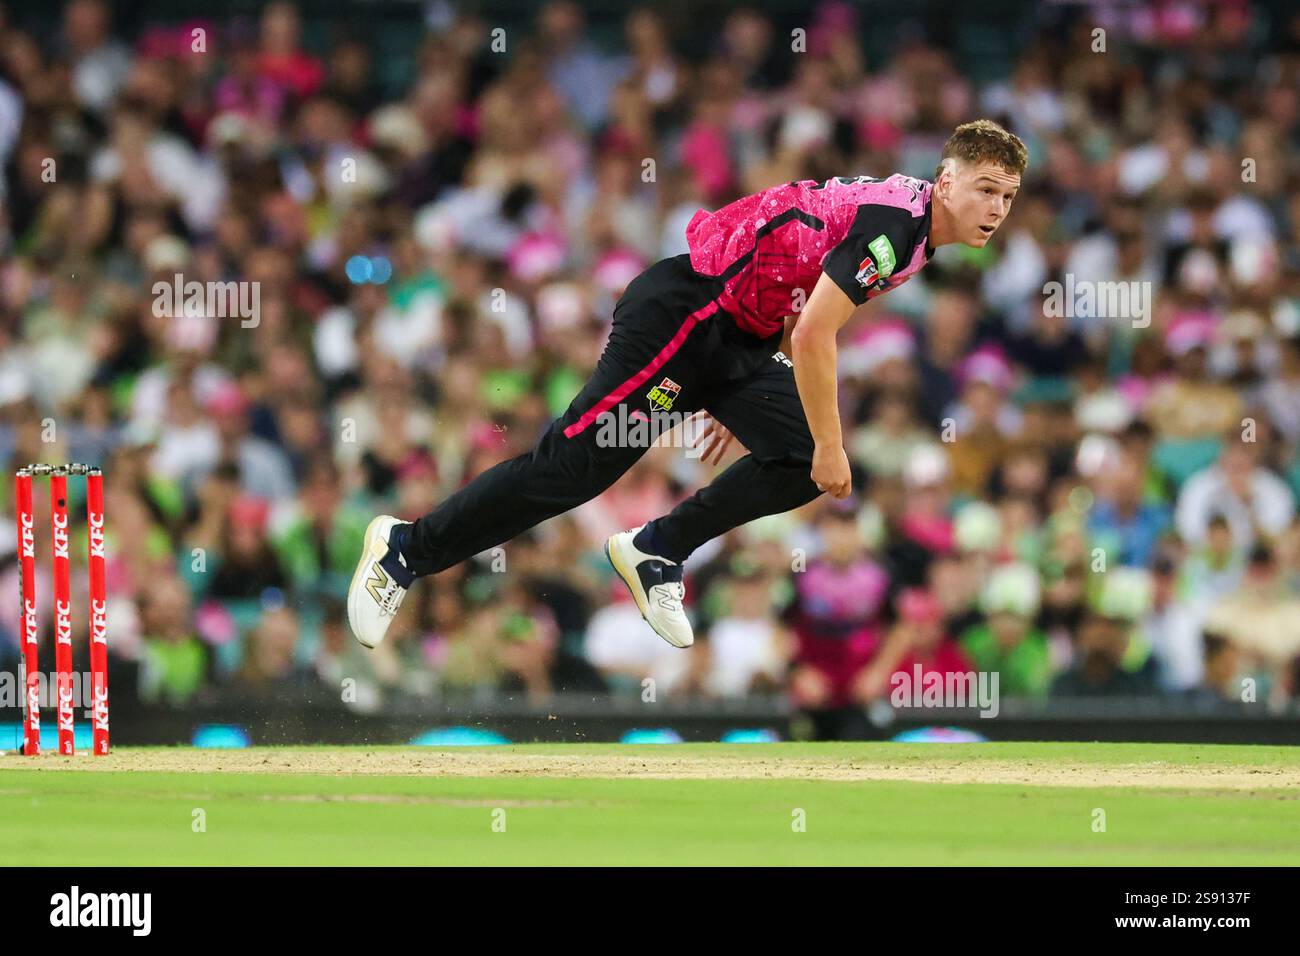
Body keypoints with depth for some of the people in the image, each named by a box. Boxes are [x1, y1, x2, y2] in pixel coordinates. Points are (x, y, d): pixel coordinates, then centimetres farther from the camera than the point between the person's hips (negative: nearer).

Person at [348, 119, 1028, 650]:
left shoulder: (911, 230, 11)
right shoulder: (893, 222, -21)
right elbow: (811, 337, -25)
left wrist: (746, 399, 27)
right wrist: (829, 445, -16)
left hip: (737, 337, 10)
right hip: (680, 316, -10)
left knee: (803, 462, -5)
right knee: (571, 468, -9)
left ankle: (656, 553, 6)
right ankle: (406, 549, 4)